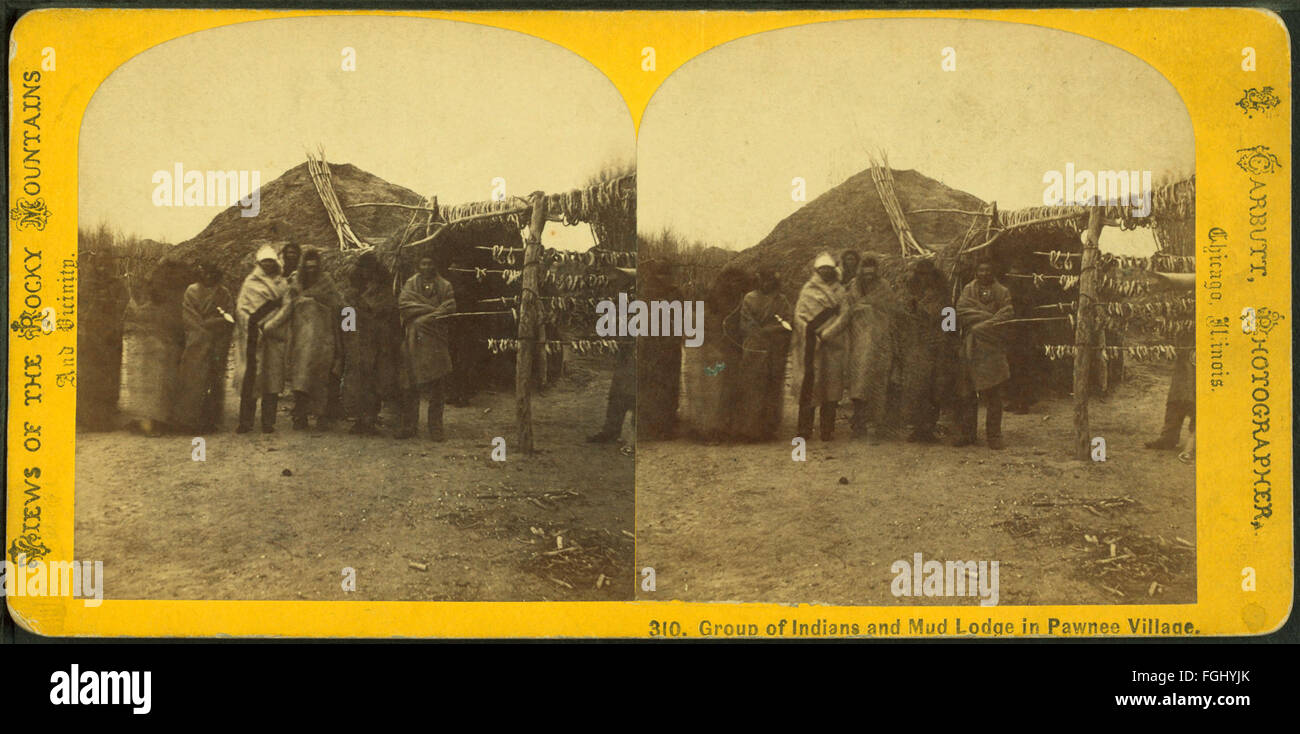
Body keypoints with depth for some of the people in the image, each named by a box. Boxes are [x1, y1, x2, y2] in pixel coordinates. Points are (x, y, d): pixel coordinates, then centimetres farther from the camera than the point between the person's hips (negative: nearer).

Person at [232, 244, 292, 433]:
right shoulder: (249, 282, 11)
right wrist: (251, 325, -9)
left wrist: (268, 326, -10)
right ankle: (245, 422, -3)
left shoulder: (282, 284, 13)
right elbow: (240, 307, 6)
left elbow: (287, 307, 1)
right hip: (252, 337, -1)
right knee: (249, 376, -6)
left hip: (274, 336, 1)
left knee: (272, 375, -3)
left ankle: (268, 422, 0)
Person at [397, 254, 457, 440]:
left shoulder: (444, 286, 11)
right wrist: (432, 311, -8)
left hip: (436, 341, 0)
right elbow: (403, 304, -3)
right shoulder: (411, 283, 12)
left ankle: (435, 429, 3)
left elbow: (450, 308, -1)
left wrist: (422, 315, -9)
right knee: (411, 384, -2)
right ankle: (408, 426, 2)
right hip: (414, 340, 0)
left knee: (436, 386, -1)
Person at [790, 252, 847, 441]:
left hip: (832, 346, 1)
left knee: (831, 383, -3)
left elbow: (842, 317, 2)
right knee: (809, 383, -6)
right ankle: (805, 427, -3)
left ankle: (827, 429, -1)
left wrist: (825, 334, -10)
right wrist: (810, 334, -10)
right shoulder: (808, 290, 10)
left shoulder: (839, 292, 12)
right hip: (811, 346, -1)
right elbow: (800, 316, 3)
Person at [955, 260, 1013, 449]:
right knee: (968, 393, 0)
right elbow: (962, 311, -3)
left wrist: (981, 325, -12)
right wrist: (989, 318, -10)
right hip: (971, 347, 1)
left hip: (993, 348, -1)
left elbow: (1007, 314, -3)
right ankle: (967, 433, 6)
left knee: (994, 393, -4)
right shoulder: (968, 290, 12)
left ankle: (994, 435, 1)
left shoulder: (1002, 292, 9)